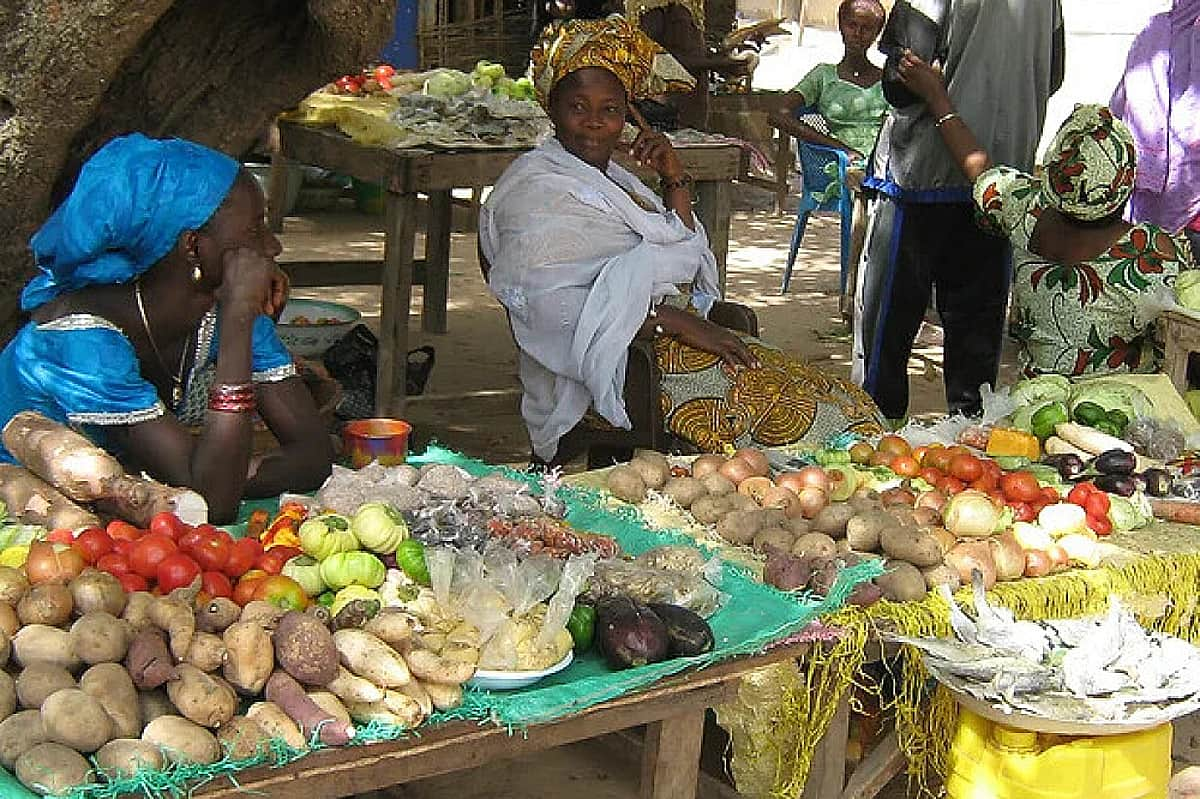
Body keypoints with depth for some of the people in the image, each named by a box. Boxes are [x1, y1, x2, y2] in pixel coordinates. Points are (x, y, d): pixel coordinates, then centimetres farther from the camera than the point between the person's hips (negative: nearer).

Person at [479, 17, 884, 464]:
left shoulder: (614, 177, 20)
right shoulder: (534, 188, -7)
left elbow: (683, 262, 18)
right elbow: (552, 305, -20)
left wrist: (676, 183, 4)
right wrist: (675, 322, -22)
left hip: (667, 342, 9)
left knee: (846, 402, -5)